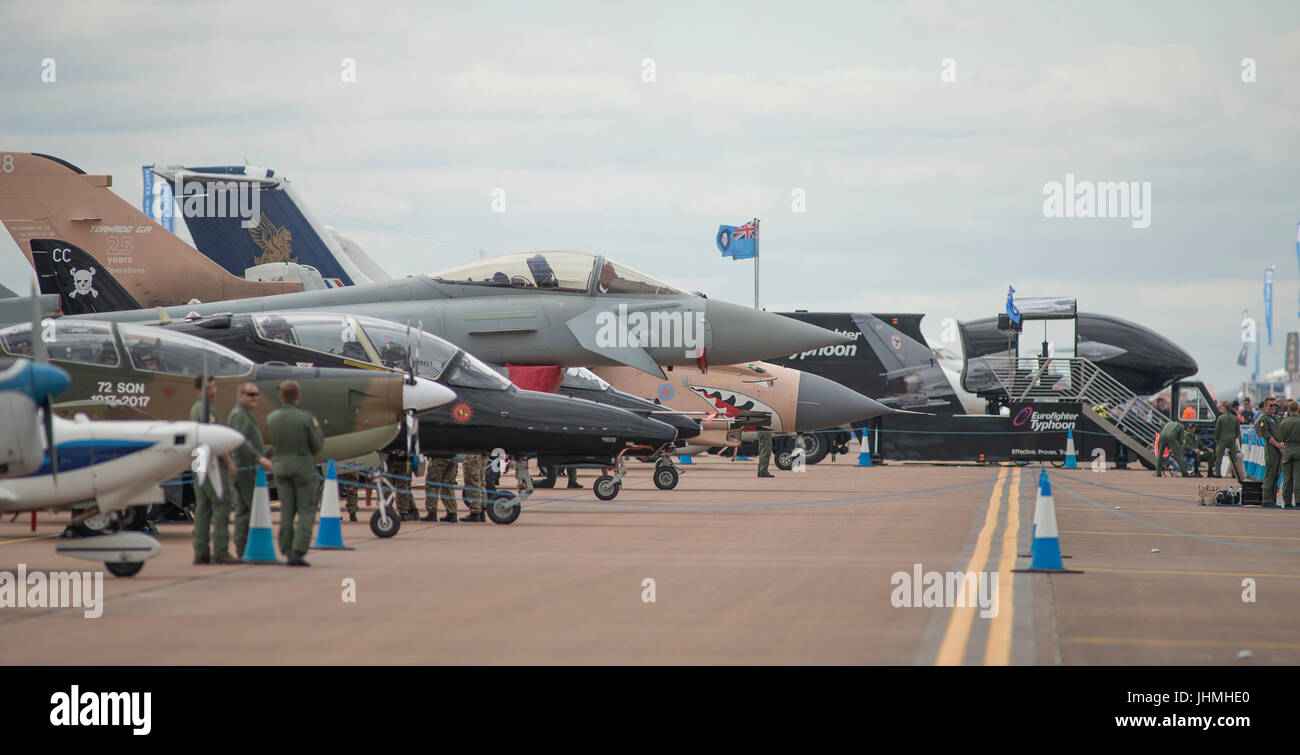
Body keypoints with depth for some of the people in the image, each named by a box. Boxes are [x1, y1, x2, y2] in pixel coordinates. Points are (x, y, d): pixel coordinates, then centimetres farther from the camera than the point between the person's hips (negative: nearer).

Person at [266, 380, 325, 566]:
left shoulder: (271, 418, -1)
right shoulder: (305, 418, -16)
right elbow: (317, 445, -9)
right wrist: (317, 429, 10)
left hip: (281, 467, 4)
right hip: (304, 467, -4)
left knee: (287, 513, 10)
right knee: (306, 512, 2)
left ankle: (288, 552, 10)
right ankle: (298, 553, -9)